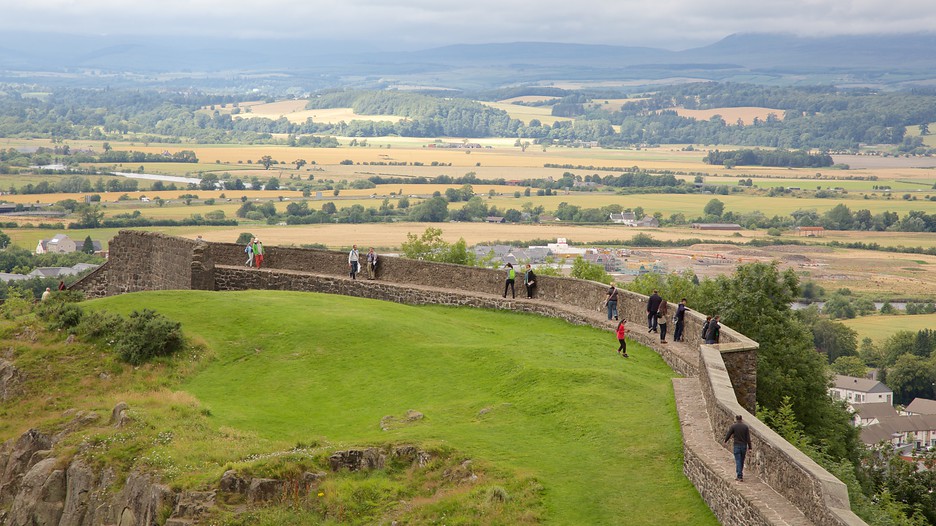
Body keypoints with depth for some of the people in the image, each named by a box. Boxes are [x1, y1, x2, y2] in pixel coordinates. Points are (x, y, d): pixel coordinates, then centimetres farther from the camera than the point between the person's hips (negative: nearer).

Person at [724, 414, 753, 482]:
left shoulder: (733, 426, -8)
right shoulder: (745, 426, -1)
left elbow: (728, 434, -2)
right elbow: (748, 438, -3)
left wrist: (725, 441, 19)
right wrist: (750, 447, 1)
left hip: (737, 445, -3)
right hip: (744, 445, 3)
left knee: (738, 461, -3)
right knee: (742, 461, 17)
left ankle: (740, 477, -11)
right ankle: (740, 474, 31)